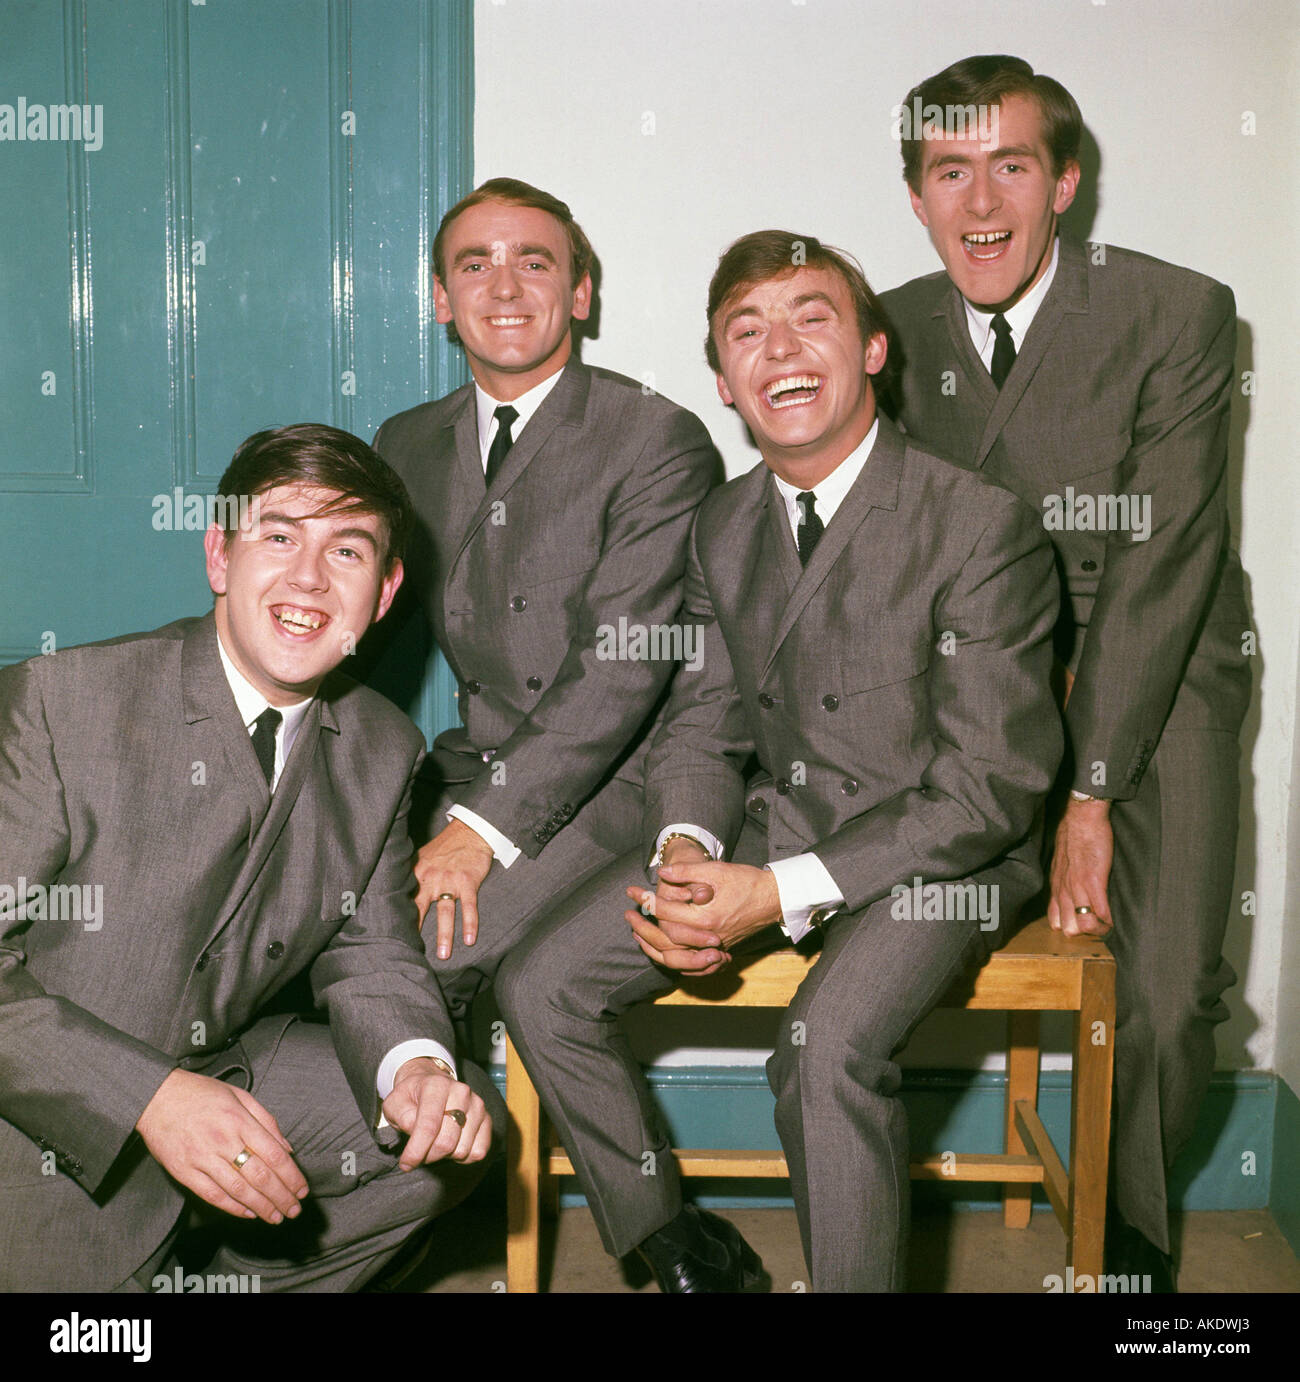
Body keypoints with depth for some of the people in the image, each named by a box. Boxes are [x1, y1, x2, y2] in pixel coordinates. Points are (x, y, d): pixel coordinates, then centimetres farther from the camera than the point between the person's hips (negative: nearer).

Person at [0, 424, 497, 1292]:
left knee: (452, 1132, 2)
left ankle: (204, 1271, 17)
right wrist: (153, 1096, -34)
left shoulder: (384, 750, -1)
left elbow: (369, 947, 6)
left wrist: (415, 1063, -18)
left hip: (229, 1074, 6)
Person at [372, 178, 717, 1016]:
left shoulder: (659, 440, -7)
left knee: (425, 951, -26)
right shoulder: (408, 446, 14)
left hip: (609, 784, -5)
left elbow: (625, 668, -15)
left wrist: (483, 828, -23)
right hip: (475, 771, 6)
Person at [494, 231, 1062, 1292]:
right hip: (767, 824, 6)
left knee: (828, 1045, -34)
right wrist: (684, 851, -14)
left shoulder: (984, 525, -15)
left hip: (939, 848, -6)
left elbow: (990, 785, -17)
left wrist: (783, 890, -25)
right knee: (539, 989, -6)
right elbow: (704, 722, 11)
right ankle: (685, 1252, 12)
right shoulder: (723, 527, 7)